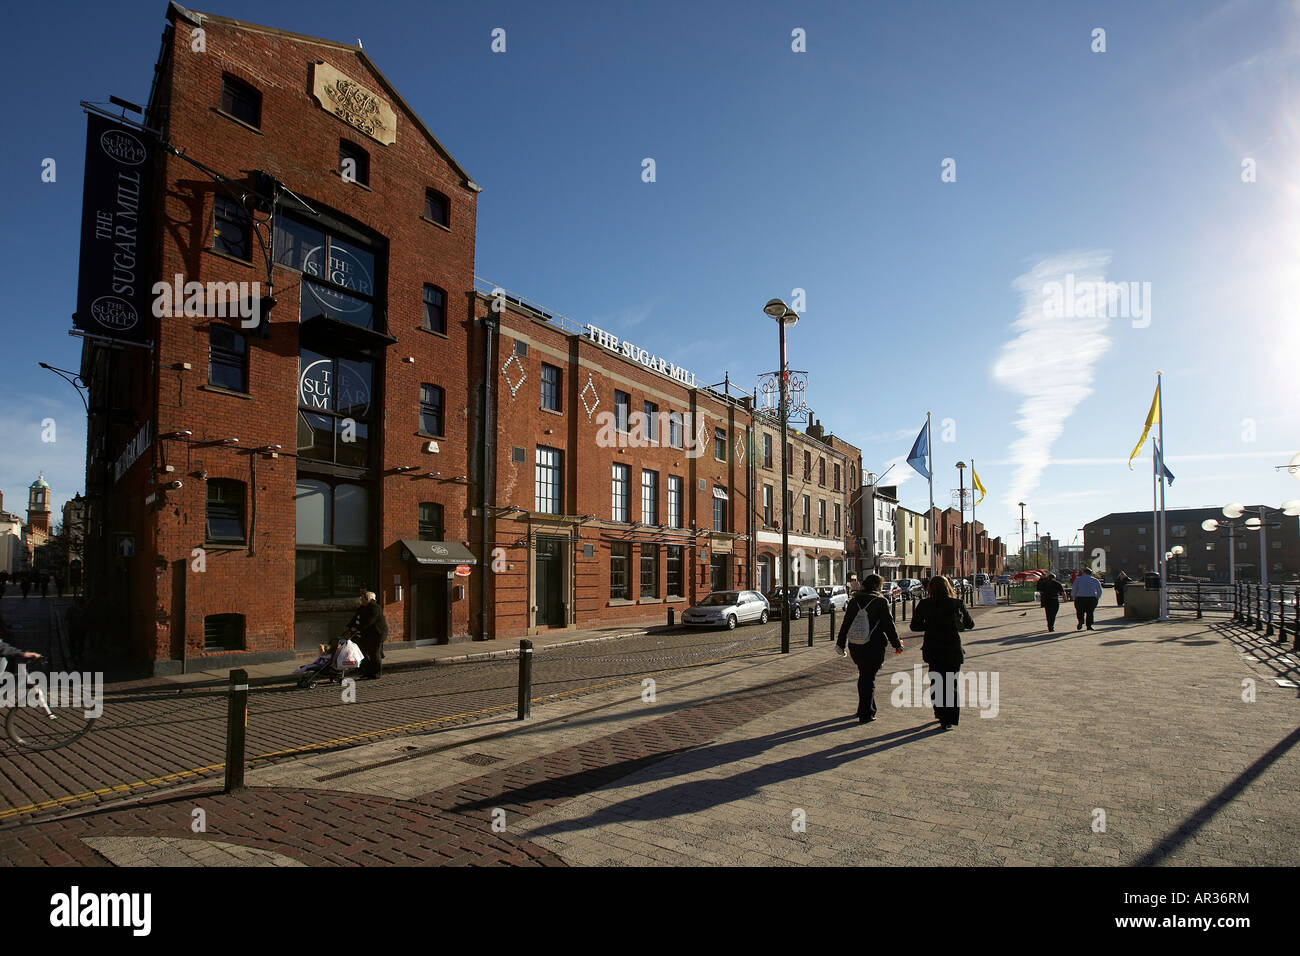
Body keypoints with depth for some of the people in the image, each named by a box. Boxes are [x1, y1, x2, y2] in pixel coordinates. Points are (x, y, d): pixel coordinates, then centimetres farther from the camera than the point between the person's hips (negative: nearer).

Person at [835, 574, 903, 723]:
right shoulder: (881, 602, -9)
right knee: (869, 678, 2)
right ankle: (865, 714, 4)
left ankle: (867, 709, 28)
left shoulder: (853, 601, 4)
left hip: (854, 647, 4)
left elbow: (846, 623, 7)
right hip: (874, 647, -4)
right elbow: (889, 625, -7)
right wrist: (897, 644, 4)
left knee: (864, 676, 19)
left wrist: (840, 644, 13)